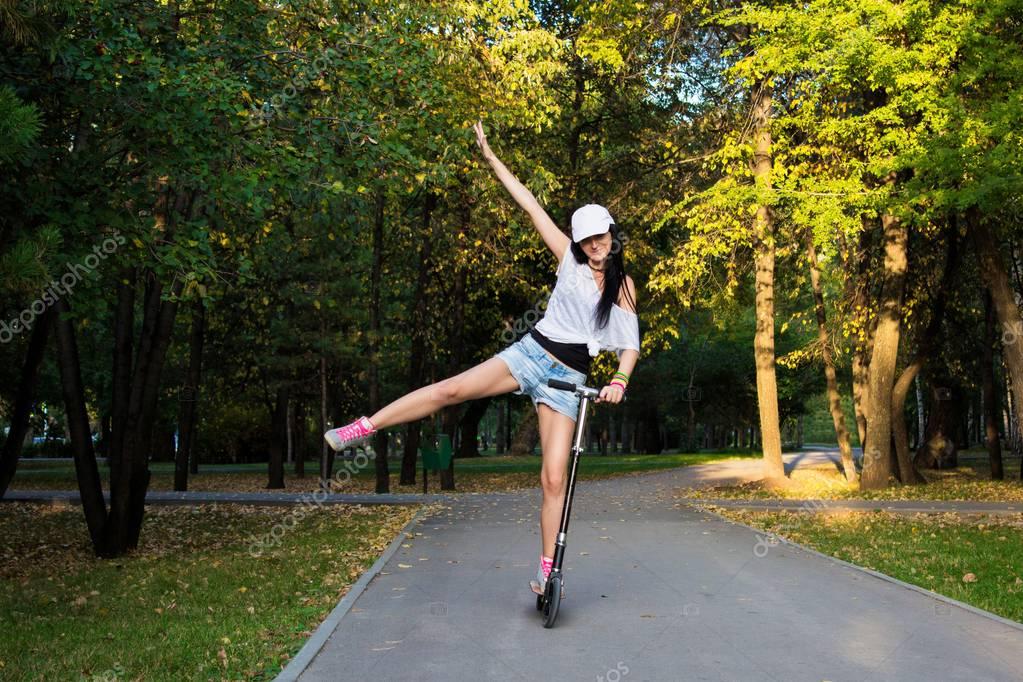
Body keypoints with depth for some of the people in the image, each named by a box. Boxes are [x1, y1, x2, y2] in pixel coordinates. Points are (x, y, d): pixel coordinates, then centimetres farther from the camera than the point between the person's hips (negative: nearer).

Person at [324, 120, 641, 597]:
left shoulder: (623, 285, 5)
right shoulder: (569, 259, 7)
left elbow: (630, 344, 0)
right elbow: (529, 205, 5)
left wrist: (619, 381, -20)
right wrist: (490, 158, 4)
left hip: (569, 377, -1)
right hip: (530, 352, 1)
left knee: (554, 478, -8)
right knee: (451, 389, -20)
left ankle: (547, 571, 2)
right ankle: (363, 427, -11)